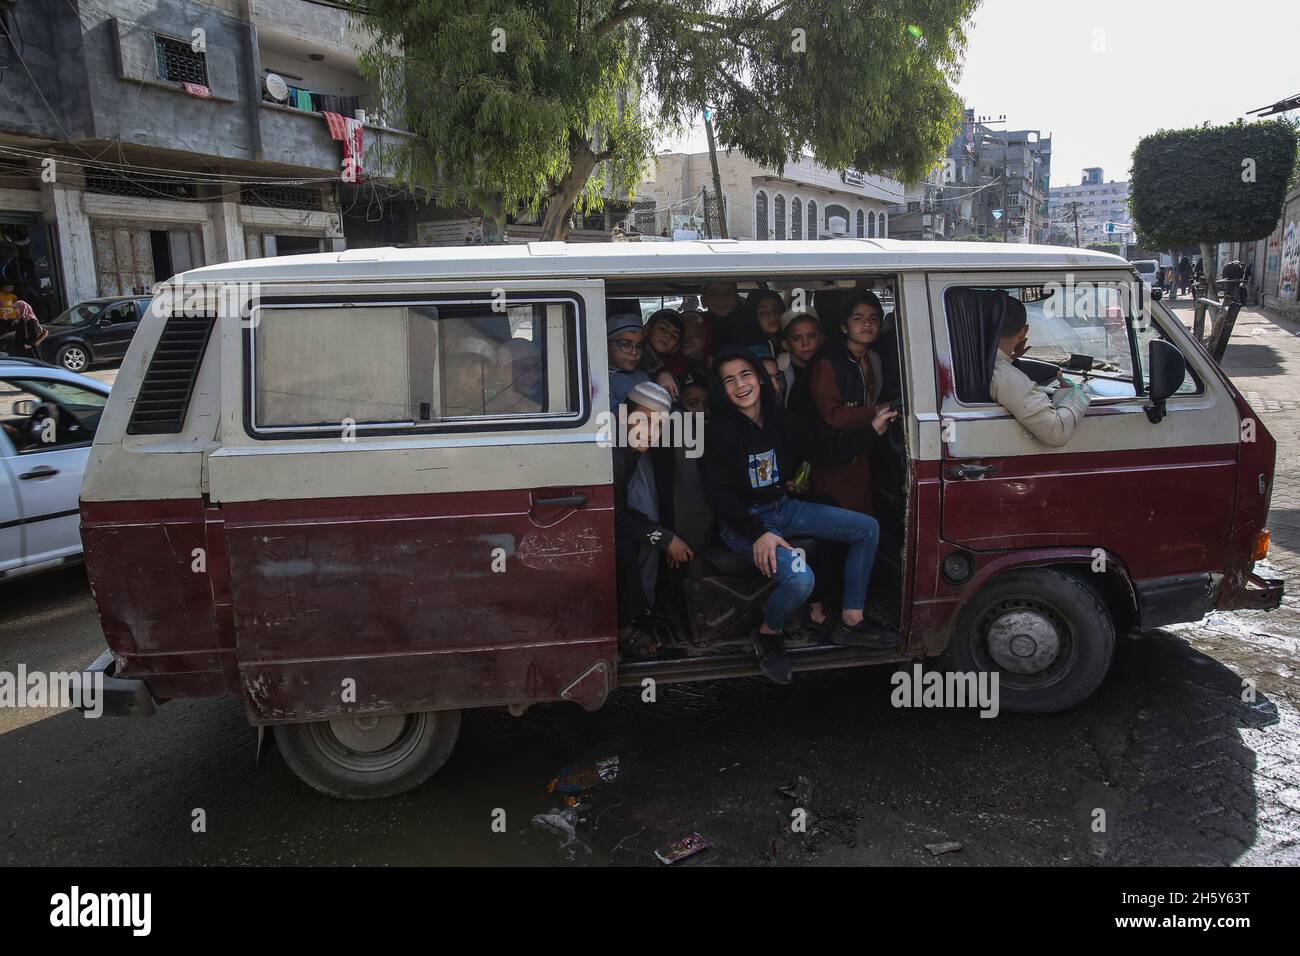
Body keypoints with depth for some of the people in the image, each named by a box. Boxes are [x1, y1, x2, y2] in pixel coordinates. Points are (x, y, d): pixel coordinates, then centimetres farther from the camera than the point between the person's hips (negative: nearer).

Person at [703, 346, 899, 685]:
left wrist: (870, 431, 11)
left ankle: (850, 622, 12)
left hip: (782, 507, 8)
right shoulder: (721, 429, -17)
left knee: (867, 529, 6)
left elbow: (819, 448, 12)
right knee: (800, 579, -33)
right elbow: (720, 494, -19)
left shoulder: (777, 417, 2)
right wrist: (758, 533, -29)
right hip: (743, 520, -8)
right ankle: (768, 635, -1)